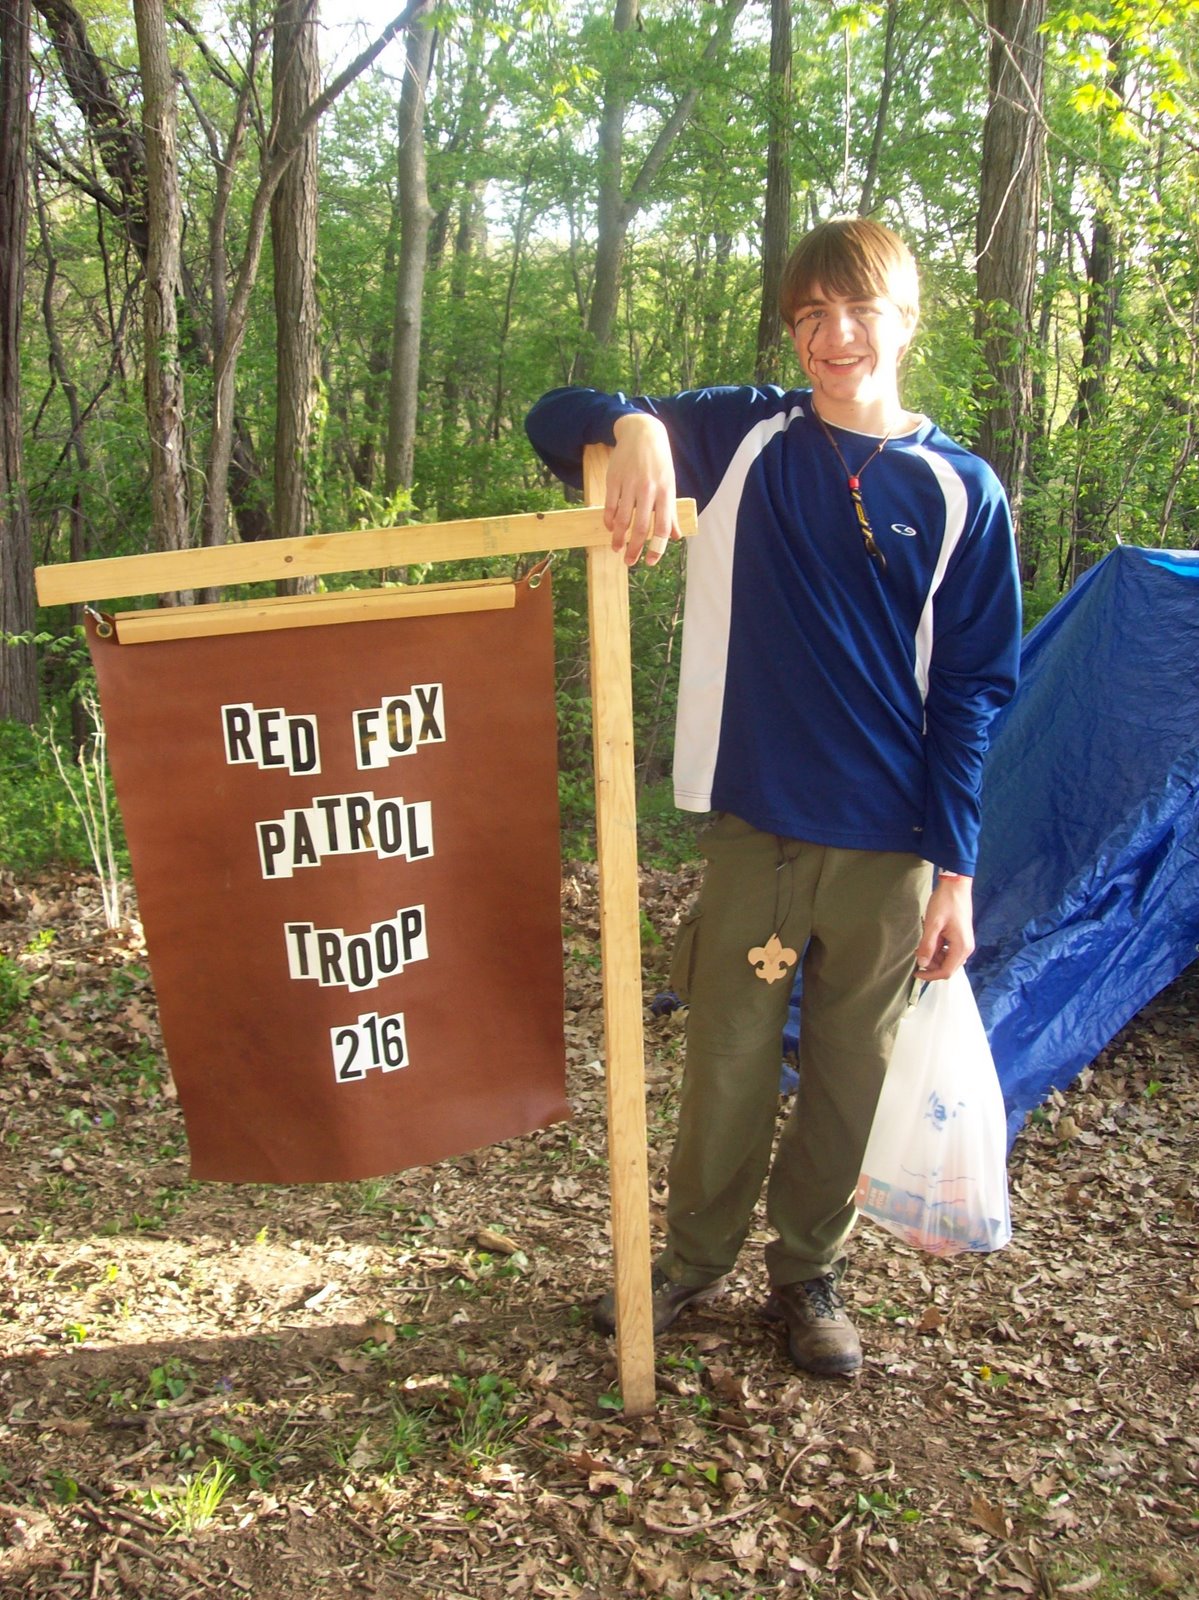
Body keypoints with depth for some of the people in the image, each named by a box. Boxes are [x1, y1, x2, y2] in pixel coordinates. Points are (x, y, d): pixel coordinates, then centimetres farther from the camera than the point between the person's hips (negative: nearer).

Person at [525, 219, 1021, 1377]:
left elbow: (972, 691, 0)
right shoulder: (741, 436, 1)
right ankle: (695, 1259, 34)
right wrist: (634, 425, -21)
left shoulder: (961, 491, 0)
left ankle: (809, 1274, 34)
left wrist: (955, 869, -5)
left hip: (888, 847, 0)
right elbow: (555, 418, 3)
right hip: (754, 825, 0)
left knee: (850, 1072, 12)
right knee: (727, 1062, 11)